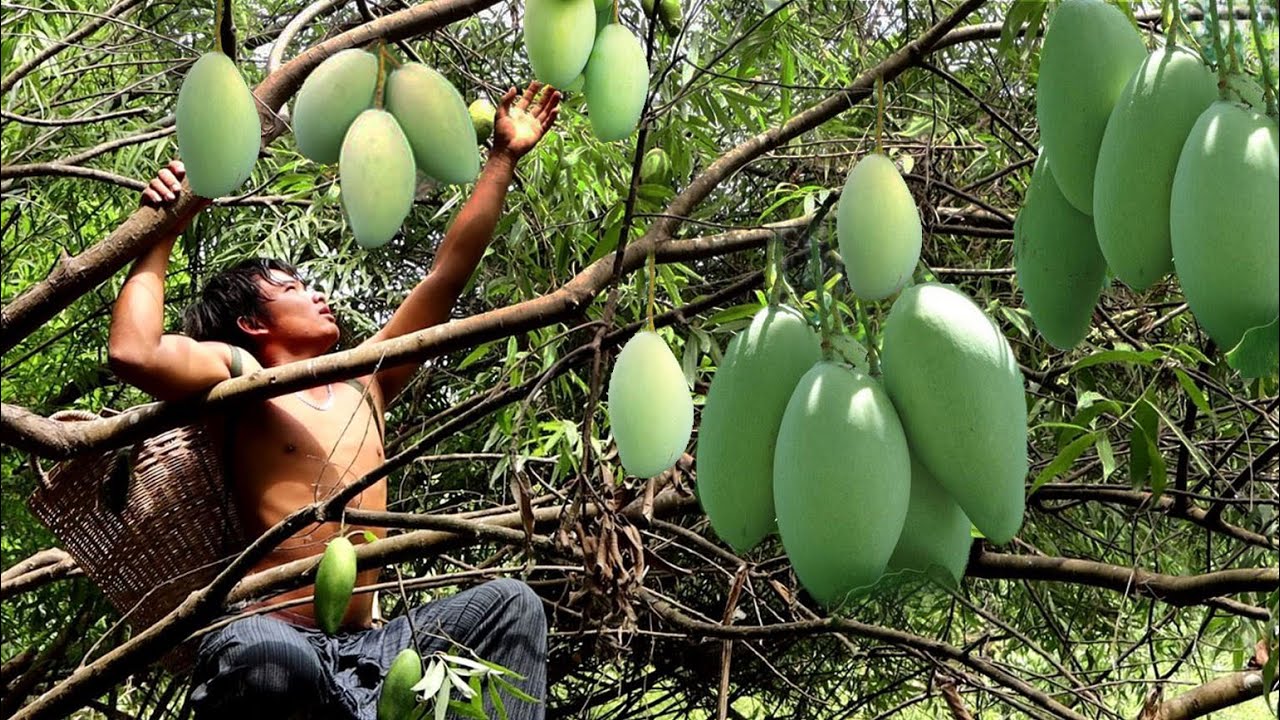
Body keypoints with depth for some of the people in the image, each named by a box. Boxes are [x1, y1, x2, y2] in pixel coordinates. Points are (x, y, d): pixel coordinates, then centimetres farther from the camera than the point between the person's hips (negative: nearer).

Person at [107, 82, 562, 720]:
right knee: (261, 649, -40)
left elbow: (450, 270, 25)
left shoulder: (363, 384, 23)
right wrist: (160, 237, -3)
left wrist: (504, 156, 26)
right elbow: (132, 354, -16)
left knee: (511, 603, -12)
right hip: (274, 646, -7)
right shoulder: (240, 378, 5)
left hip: (367, 651, 7)